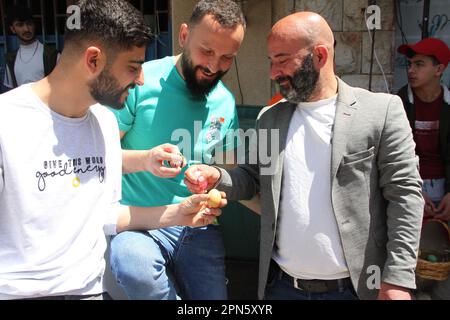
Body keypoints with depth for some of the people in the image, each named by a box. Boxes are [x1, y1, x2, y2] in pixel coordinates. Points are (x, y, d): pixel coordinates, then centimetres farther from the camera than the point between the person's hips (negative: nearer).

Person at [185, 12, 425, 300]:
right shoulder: (269, 117, 6)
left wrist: (398, 279, -13)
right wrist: (217, 178, -9)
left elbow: (405, 195, -8)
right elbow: (254, 178, 11)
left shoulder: (382, 110, -7)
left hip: (354, 286, -3)